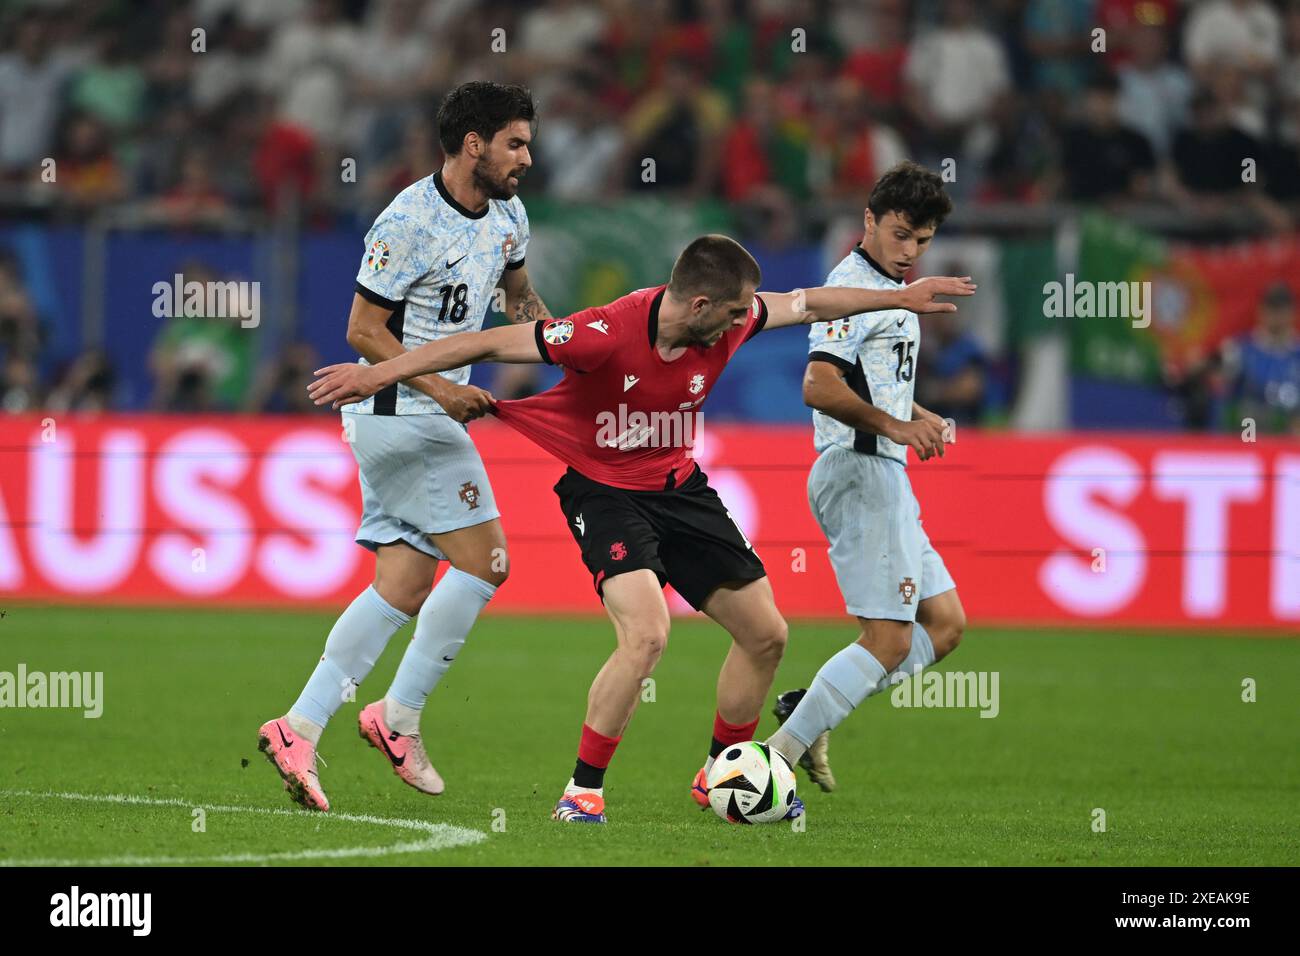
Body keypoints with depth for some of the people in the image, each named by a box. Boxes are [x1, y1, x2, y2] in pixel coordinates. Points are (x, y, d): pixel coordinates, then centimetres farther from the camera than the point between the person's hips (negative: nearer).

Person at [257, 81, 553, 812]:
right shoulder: (410, 222, -16)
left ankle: (300, 729, -1)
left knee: (406, 587, 3)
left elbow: (518, 291, 30)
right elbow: (364, 331, -15)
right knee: (484, 562, -10)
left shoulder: (507, 217, 10)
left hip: (428, 418, 9)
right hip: (401, 415, -9)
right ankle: (400, 718, -2)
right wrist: (441, 389, -21)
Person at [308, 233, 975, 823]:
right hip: (605, 493, -7)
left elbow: (807, 305, 7)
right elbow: (492, 344, -25)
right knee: (646, 632, -28)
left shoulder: (727, 324, -12)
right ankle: (583, 792, -14)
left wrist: (897, 298, 13)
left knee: (766, 635, 8)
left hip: (679, 488, 7)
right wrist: (379, 374, -25)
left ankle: (719, 779, 28)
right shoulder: (608, 334, -30)